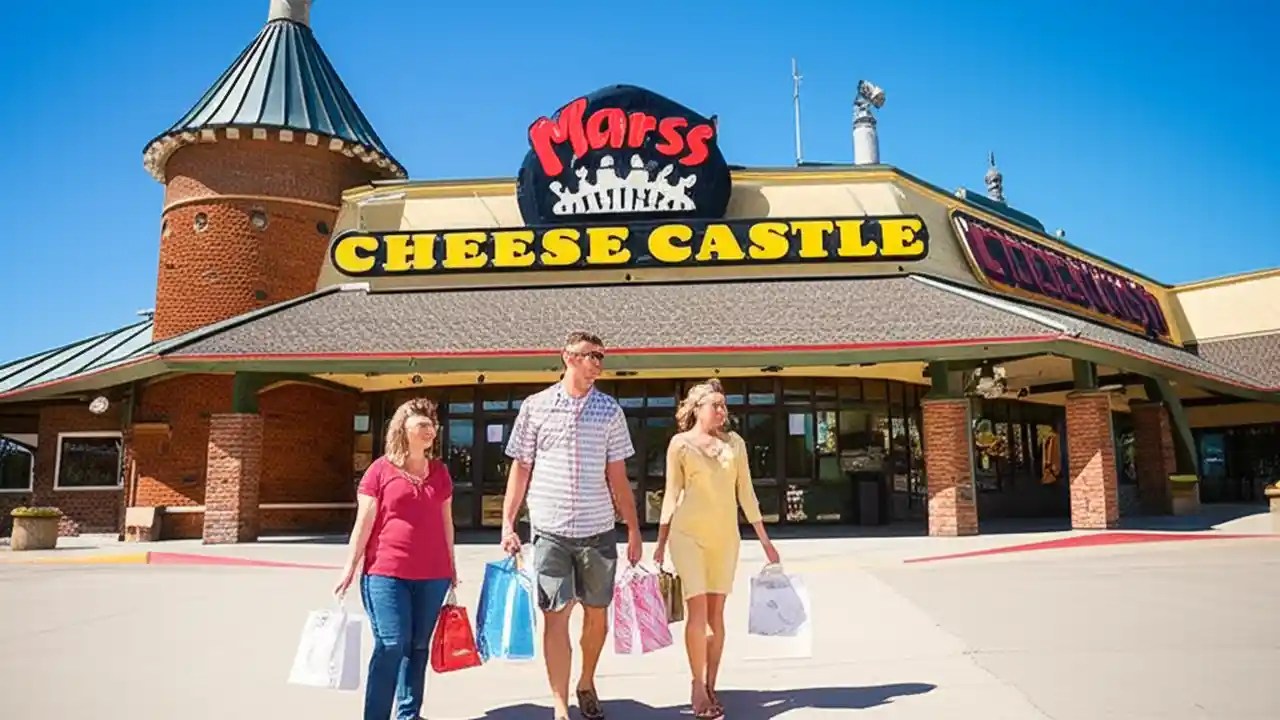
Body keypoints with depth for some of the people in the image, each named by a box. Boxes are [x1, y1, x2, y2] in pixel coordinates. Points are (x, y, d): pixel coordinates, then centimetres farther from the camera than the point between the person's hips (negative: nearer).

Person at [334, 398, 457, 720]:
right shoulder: (381, 469, -2)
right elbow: (364, 522, -2)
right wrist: (350, 567, -5)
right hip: (387, 573, -4)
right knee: (390, 645, -7)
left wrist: (451, 565, 18)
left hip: (432, 575, 4)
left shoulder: (440, 471, 10)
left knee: (418, 647, 10)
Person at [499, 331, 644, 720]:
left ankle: (587, 683, 36)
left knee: (597, 613, 13)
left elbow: (617, 477, 7)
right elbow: (520, 468, 5)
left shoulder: (610, 410, 4)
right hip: (550, 529, -2)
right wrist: (507, 523, 0)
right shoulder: (536, 406, 1)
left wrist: (634, 529, 6)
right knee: (555, 615, -2)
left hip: (599, 530, 2)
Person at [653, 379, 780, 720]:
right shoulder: (680, 443, 0)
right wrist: (660, 542, 3)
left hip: (725, 534, 3)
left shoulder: (734, 442, 8)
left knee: (716, 613, 7)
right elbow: (671, 494, 3)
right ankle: (698, 687, 8)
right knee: (697, 611, -6)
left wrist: (764, 539, 10)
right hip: (688, 533, -3)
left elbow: (745, 492, 11)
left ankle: (710, 688, 19)